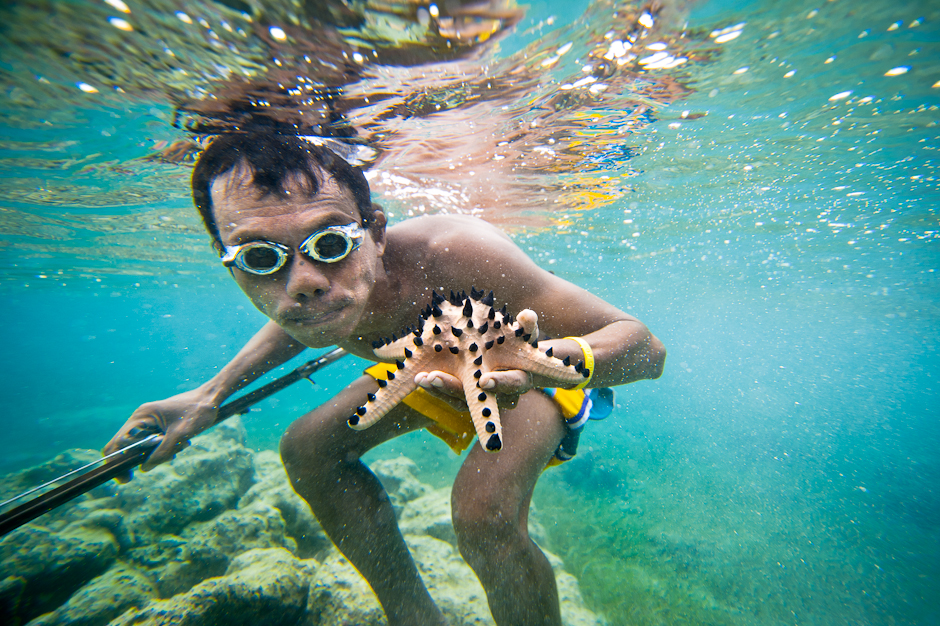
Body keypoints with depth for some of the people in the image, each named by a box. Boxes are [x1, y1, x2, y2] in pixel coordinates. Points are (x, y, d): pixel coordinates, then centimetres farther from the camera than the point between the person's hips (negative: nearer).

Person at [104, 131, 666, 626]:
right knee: (308, 450, 1)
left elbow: (647, 349, -33)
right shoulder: (320, 291, -21)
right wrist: (212, 393, -3)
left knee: (484, 512, -32)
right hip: (446, 364, 6)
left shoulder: (456, 254, -40)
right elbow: (297, 318, 8)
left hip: (546, 362, -4)